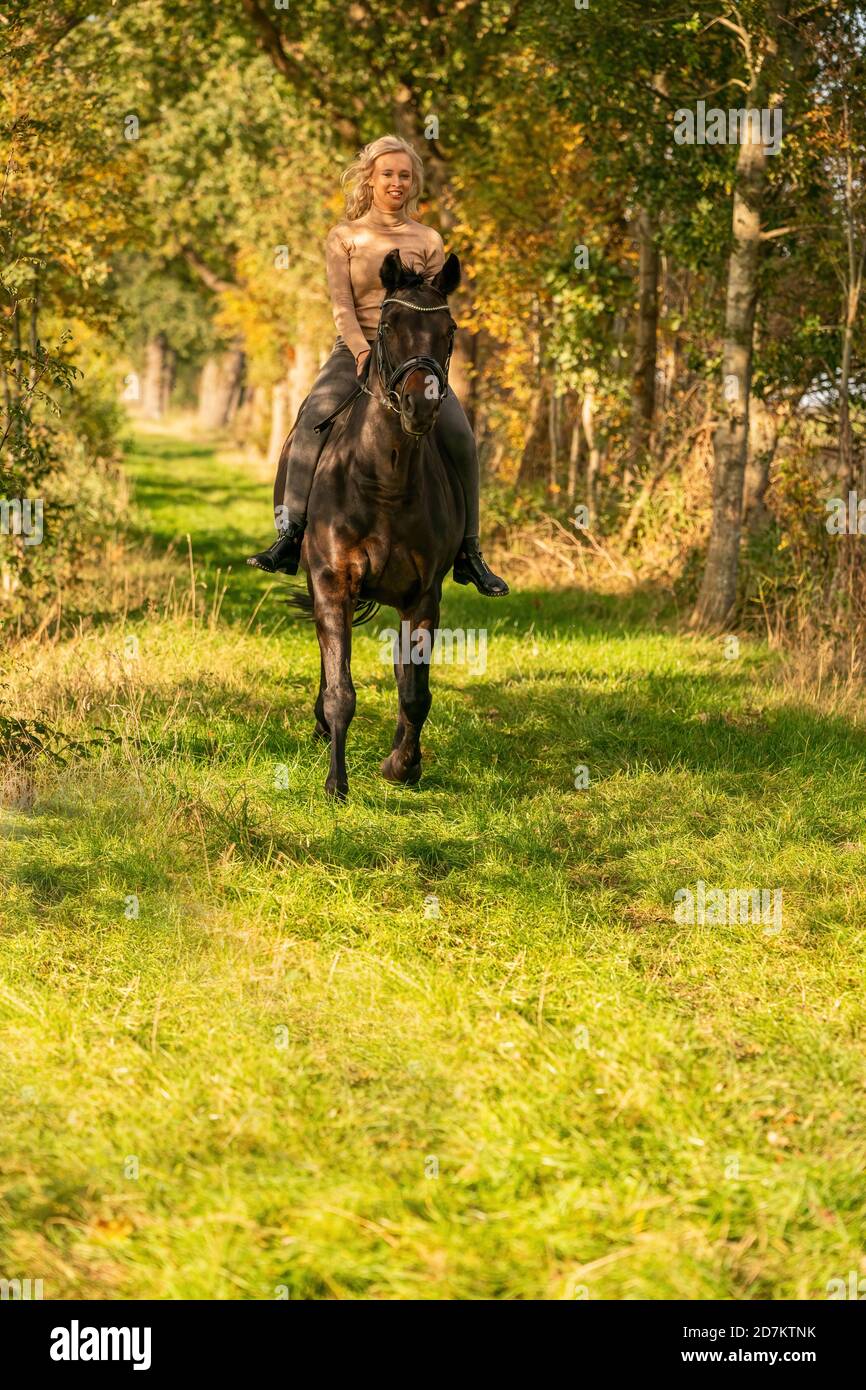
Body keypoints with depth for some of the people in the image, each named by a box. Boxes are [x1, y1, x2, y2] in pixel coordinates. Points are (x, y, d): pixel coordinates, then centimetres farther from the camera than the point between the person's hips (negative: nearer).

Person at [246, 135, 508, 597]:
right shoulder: (344, 237, 7)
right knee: (313, 419, -29)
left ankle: (469, 554, -8)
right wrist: (363, 352, -19)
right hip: (356, 350, -1)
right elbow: (342, 305, -3)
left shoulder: (428, 241, 11)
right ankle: (291, 535, -29)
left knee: (459, 437, -20)